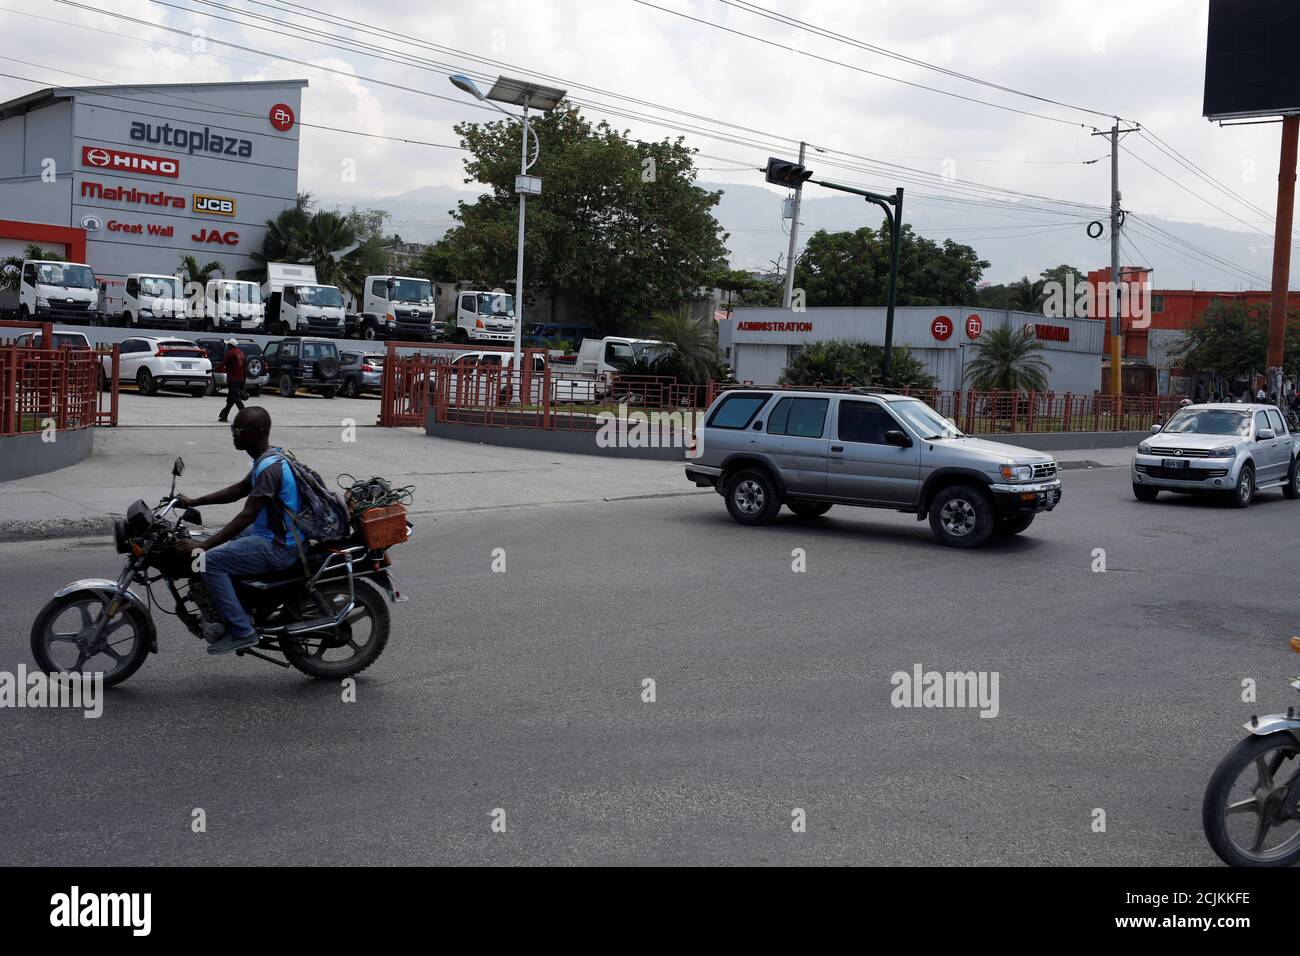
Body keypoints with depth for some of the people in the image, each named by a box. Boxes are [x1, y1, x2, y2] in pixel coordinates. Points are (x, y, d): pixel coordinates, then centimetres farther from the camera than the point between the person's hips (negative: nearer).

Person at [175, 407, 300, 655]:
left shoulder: (269, 467, -22)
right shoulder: (268, 458, 9)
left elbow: (246, 516, -27)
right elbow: (239, 490, 21)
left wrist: (203, 546, -26)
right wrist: (195, 501, 16)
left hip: (278, 547, -11)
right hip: (272, 533, 11)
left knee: (210, 561, -17)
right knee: (216, 546, 20)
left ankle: (241, 631, -13)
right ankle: (227, 618, 19)